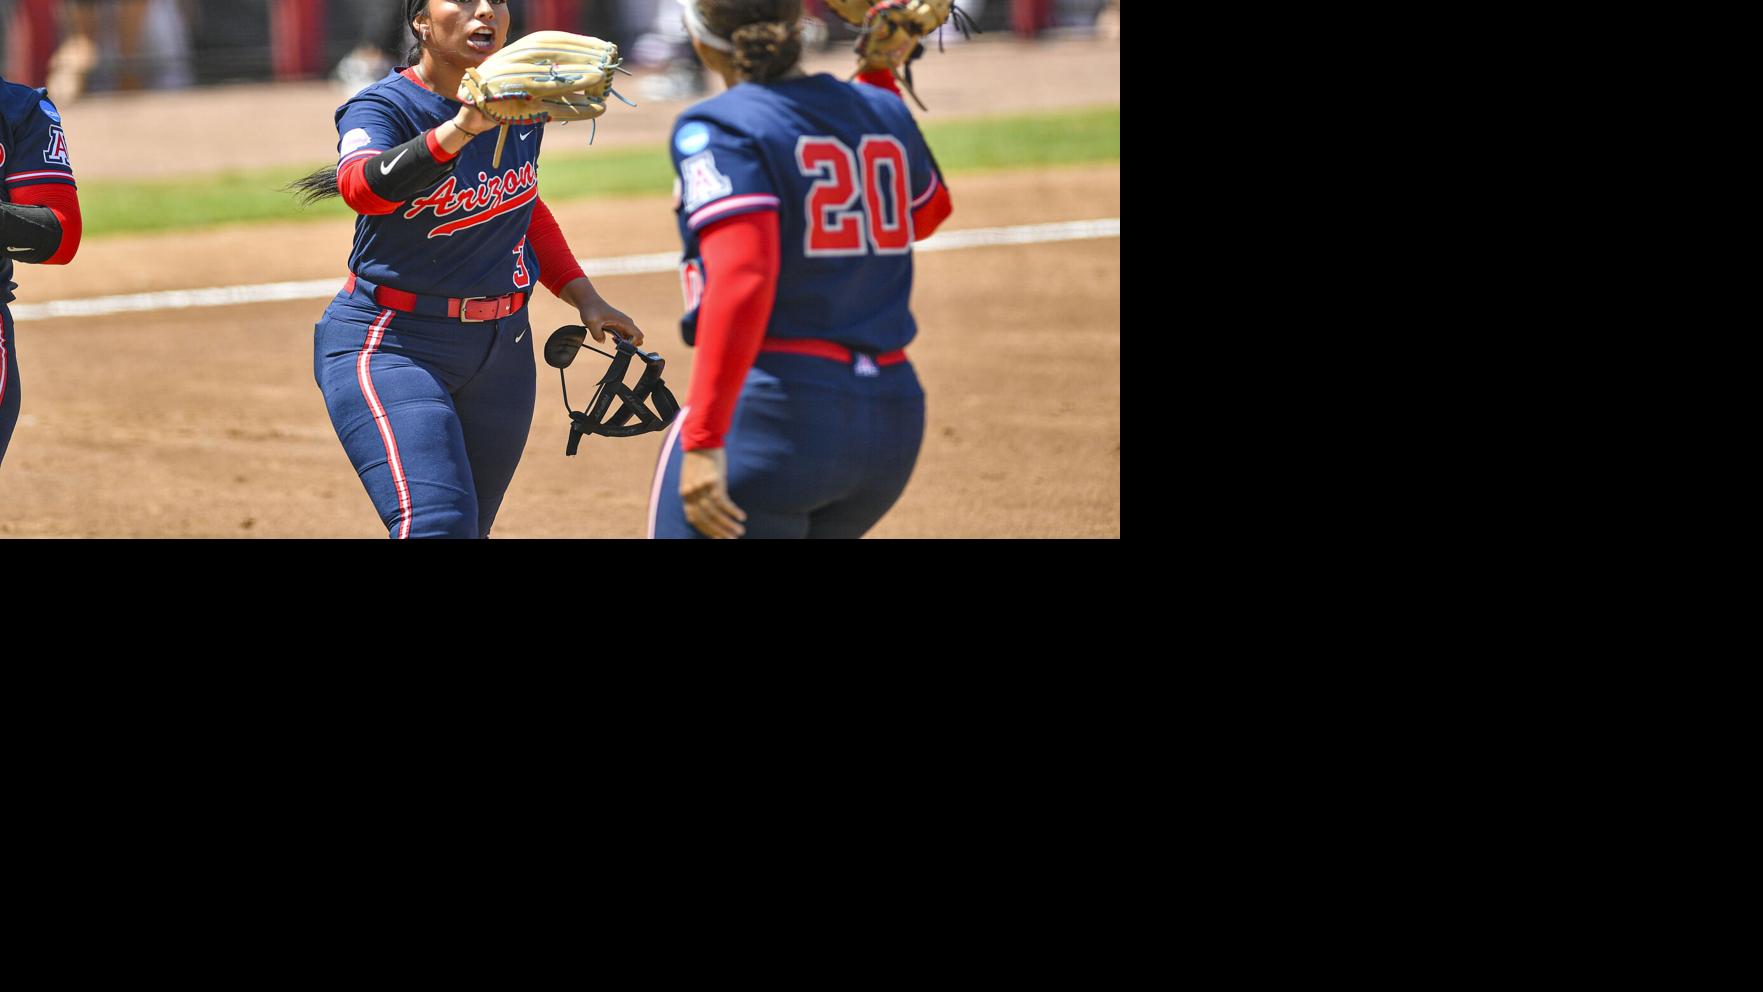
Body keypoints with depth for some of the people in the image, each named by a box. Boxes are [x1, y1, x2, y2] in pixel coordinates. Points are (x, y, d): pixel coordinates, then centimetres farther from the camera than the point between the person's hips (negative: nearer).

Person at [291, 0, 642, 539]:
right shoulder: (382, 108, -14)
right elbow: (362, 187, -38)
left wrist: (584, 297, 15)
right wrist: (460, 129, -52)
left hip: (502, 348, 6)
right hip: (391, 346, -6)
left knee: (469, 528, 8)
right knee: (439, 524, -24)